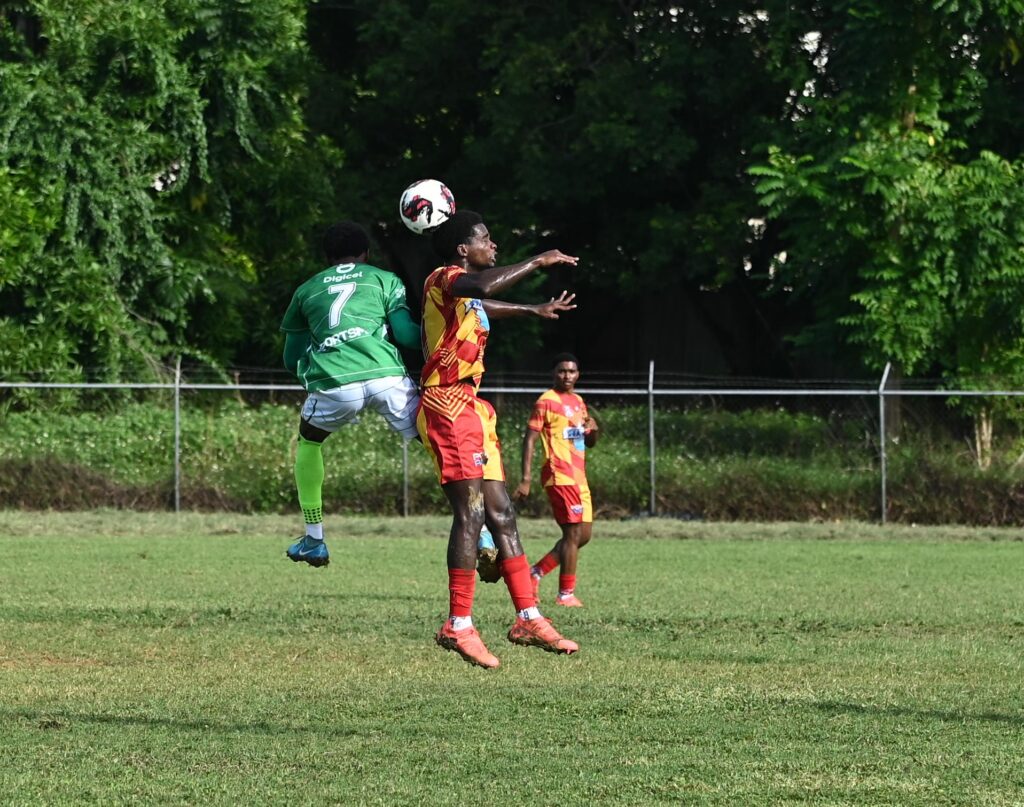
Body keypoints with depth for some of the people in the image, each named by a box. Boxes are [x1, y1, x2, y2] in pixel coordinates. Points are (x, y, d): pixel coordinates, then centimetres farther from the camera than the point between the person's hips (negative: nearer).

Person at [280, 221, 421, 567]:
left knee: (309, 441, 30)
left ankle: (314, 541, 29)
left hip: (335, 383, 1)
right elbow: (407, 334, 7)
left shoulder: (307, 290, 27)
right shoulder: (385, 279, 20)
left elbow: (292, 360, 29)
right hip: (387, 376, -1)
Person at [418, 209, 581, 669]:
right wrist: (538, 263, -21)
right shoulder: (444, 280, -8)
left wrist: (533, 311, 59)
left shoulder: (465, 296, 21)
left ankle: (528, 618, 12)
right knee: (471, 511, -16)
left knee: (500, 513, 9)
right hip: (447, 406, -10)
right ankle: (459, 626, -18)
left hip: (469, 408, 10)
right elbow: (485, 286, -32)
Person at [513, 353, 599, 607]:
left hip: (578, 476, 9)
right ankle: (566, 594, -7)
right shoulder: (547, 401, -5)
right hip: (560, 475, -9)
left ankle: (537, 571, 18)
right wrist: (525, 479, -17)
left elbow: (589, 443, 26)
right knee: (574, 532, -12)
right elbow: (530, 439, -10)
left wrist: (593, 429, 1)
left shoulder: (578, 402, 18)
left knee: (583, 535, 9)